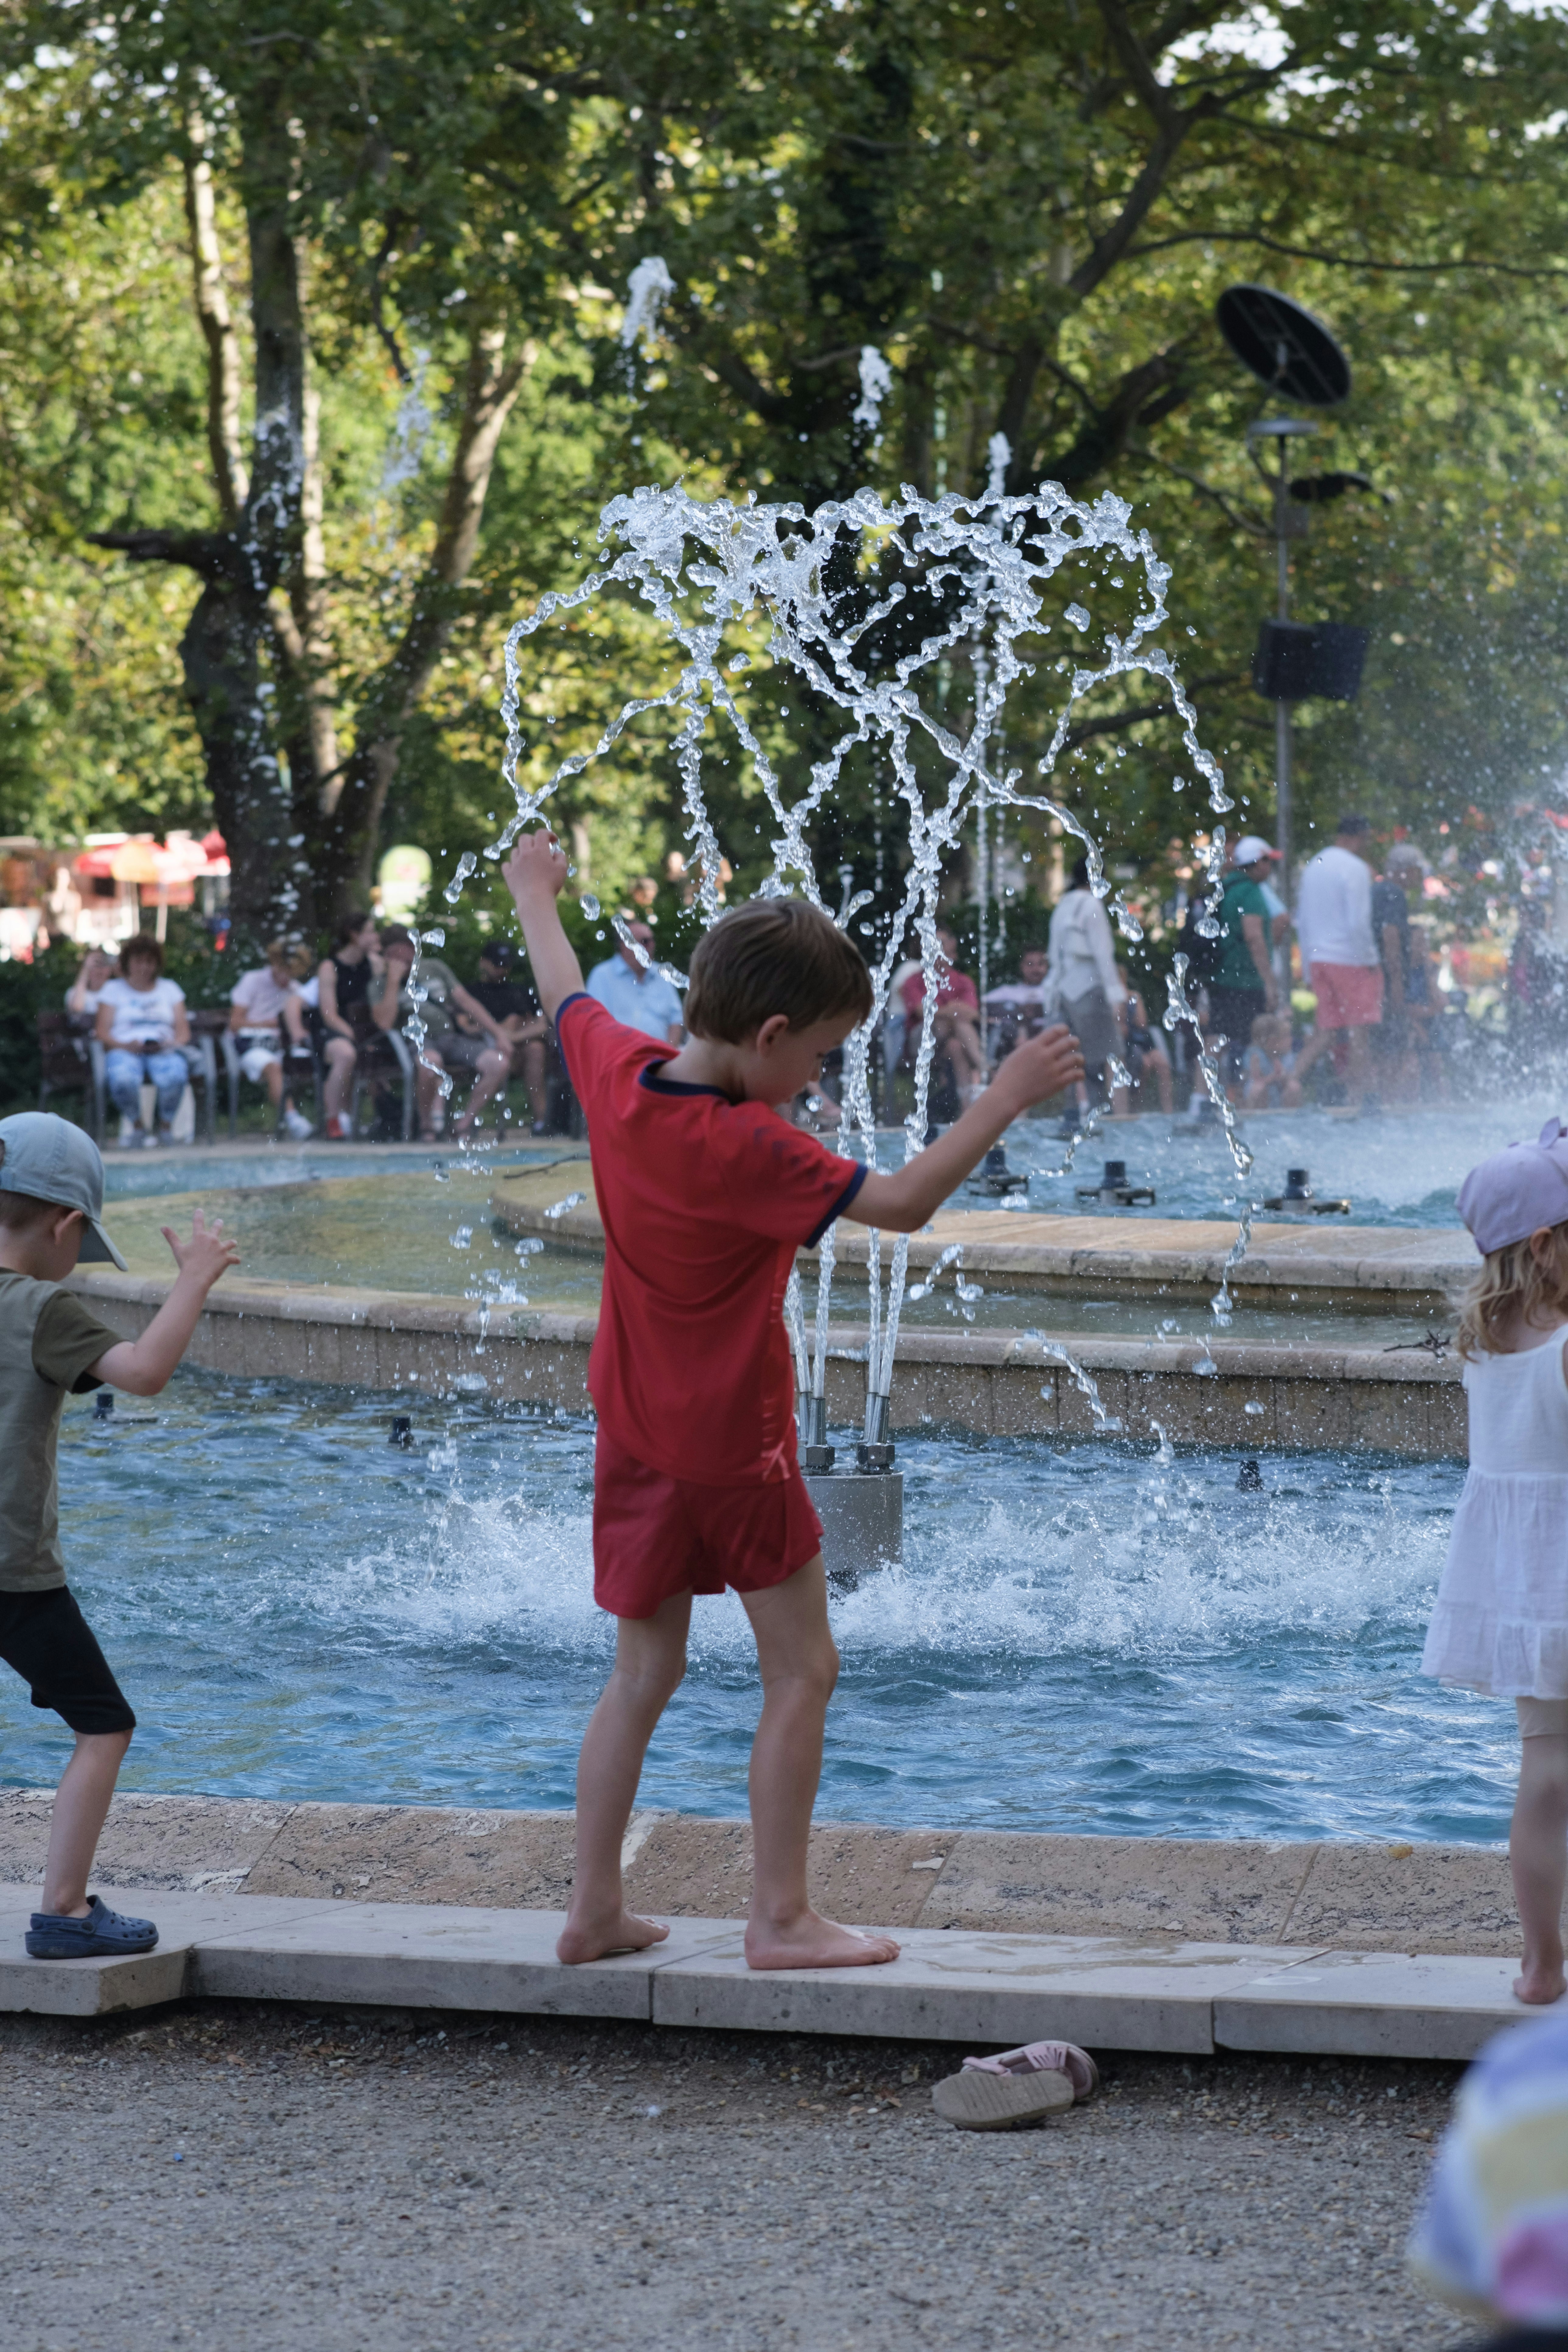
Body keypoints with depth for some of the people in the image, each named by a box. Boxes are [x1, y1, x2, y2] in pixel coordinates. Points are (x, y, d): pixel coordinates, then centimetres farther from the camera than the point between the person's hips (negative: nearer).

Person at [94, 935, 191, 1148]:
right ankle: (137, 1126, -11)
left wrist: (174, 1042, -10)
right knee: (123, 1079, -40)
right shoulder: (113, 989, 17)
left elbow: (184, 1032, 14)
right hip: (124, 1049, -1)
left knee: (175, 1077, -38)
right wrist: (126, 1045, -13)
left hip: (164, 1051, 1)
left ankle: (166, 1126, -11)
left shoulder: (170, 989, 22)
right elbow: (103, 1033, 6)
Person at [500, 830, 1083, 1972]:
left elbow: (565, 992, 16)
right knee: (802, 1672, 4)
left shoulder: (616, 1072, -5)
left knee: (644, 1673, 15)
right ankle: (781, 1918, 4)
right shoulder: (746, 1150, -26)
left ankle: (595, 1906, 15)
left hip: (635, 1439, 8)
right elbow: (898, 1203, -24)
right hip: (734, 1441, -8)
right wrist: (1003, 1099, -18)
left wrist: (536, 895, 34)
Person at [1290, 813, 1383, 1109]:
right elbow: (1358, 922, -19)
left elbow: (1302, 921, 15)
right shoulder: (1356, 869, -12)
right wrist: (1370, 959, -9)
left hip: (1318, 960, 7)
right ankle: (1360, 1099, 1)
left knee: (1327, 1030, 10)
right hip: (1351, 960, -7)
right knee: (1359, 1031, -1)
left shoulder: (1313, 866, 12)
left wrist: (1308, 963, 19)